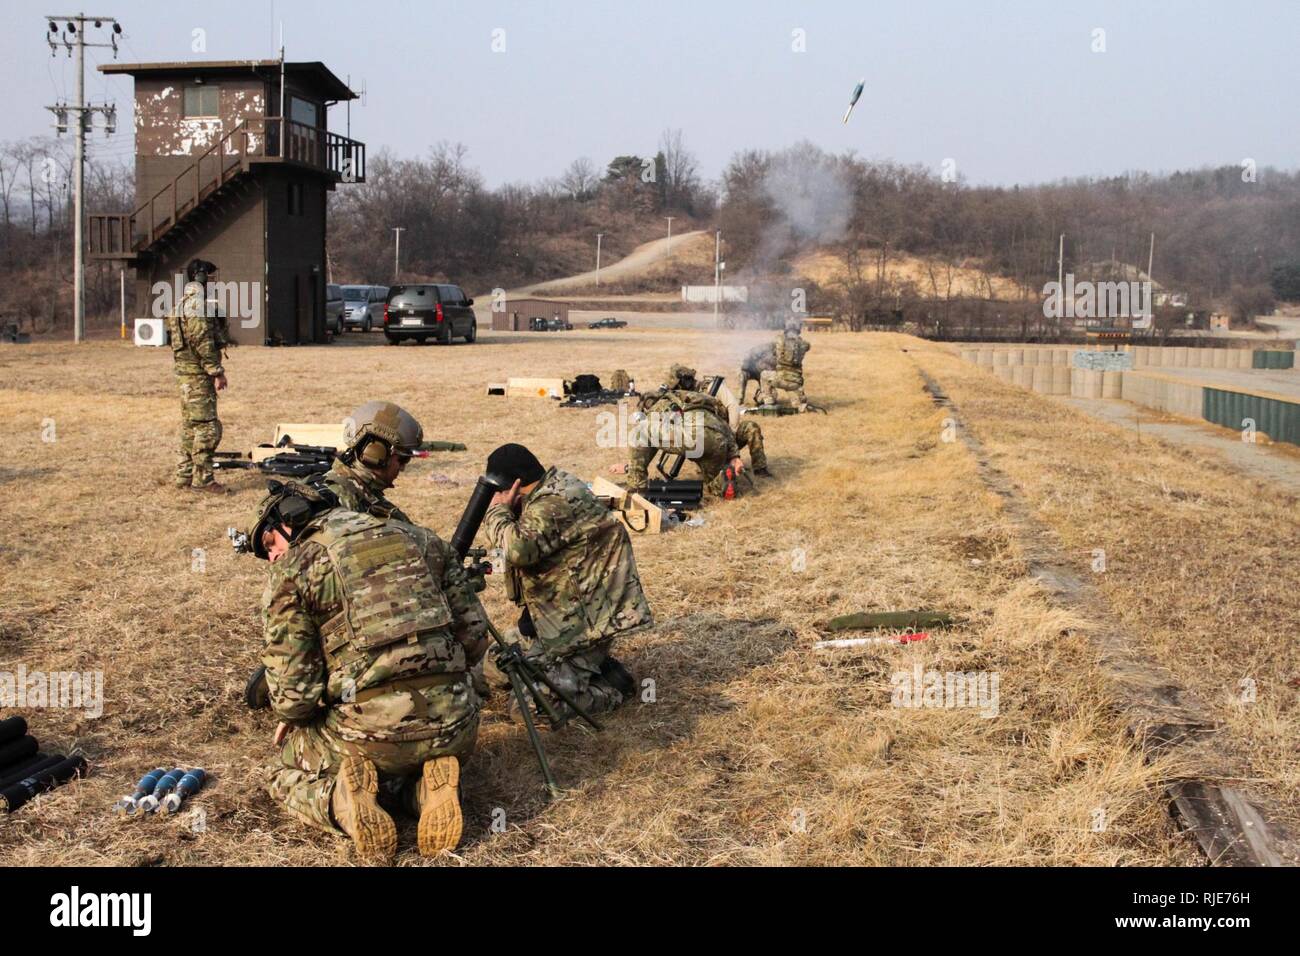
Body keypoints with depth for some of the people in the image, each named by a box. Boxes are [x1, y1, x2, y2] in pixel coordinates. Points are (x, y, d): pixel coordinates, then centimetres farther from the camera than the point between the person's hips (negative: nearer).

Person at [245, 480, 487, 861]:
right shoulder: (416, 537, 13)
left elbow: (293, 688, -4)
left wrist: (291, 717, 18)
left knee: (285, 768, 29)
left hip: (369, 730, -3)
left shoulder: (290, 570, 0)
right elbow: (474, 633, 13)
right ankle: (425, 785, 4)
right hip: (453, 724, 4)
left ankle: (342, 798, -3)